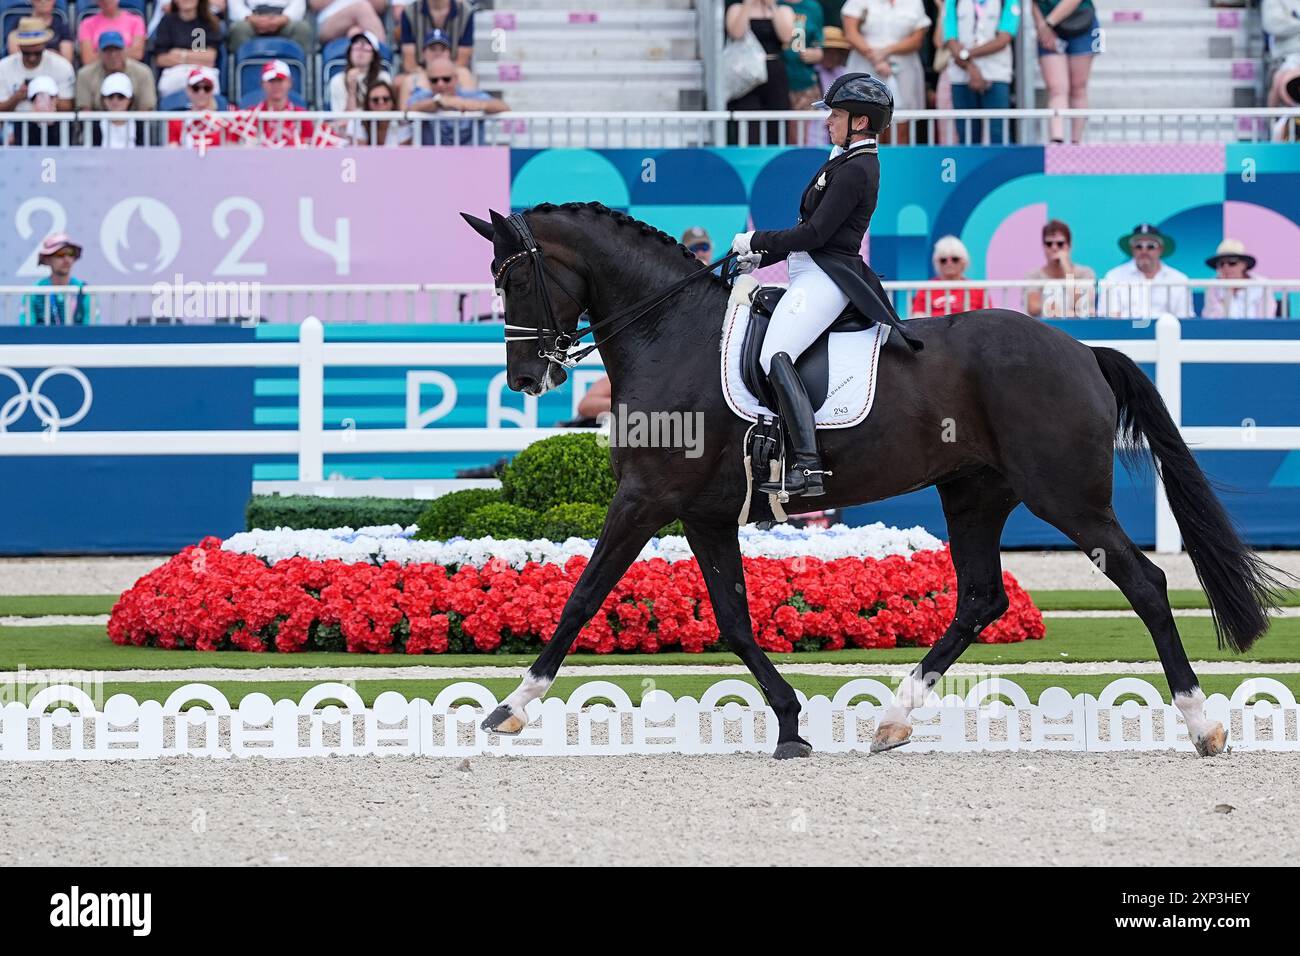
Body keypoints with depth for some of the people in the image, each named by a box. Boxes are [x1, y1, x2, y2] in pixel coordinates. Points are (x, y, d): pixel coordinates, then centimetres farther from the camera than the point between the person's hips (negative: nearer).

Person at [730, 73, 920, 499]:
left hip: (824, 278, -12)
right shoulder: (848, 163, 20)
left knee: (775, 356, -28)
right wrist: (762, 256, 17)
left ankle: (807, 467, -40)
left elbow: (815, 233, -18)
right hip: (815, 275, 12)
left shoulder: (854, 171, -13)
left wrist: (756, 241, -7)